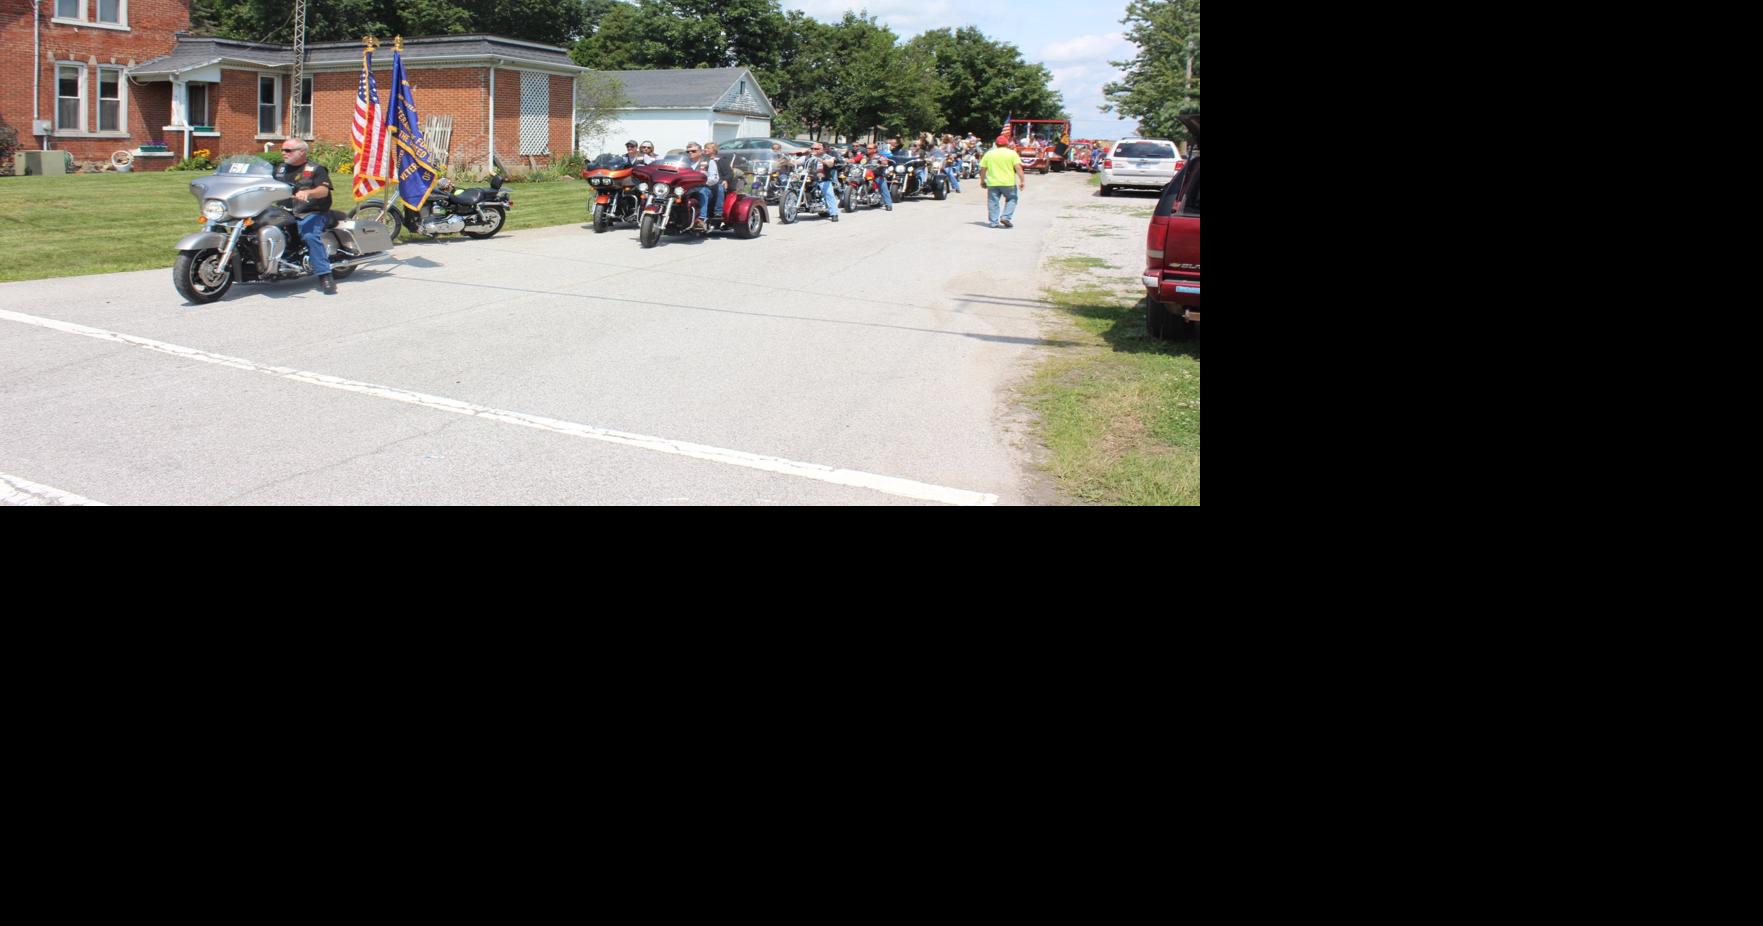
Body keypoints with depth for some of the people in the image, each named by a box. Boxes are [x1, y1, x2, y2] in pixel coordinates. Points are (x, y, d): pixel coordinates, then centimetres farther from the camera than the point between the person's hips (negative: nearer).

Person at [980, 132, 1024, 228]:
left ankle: (993, 222, 6)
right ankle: (1006, 217, -2)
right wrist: (1022, 181, -6)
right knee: (1011, 199, 14)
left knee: (993, 202, 8)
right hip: (1008, 183, -2)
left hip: (992, 183, 2)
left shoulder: (989, 154, 7)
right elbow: (1018, 168, -9)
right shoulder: (1012, 153, -2)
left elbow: (982, 169, 7)